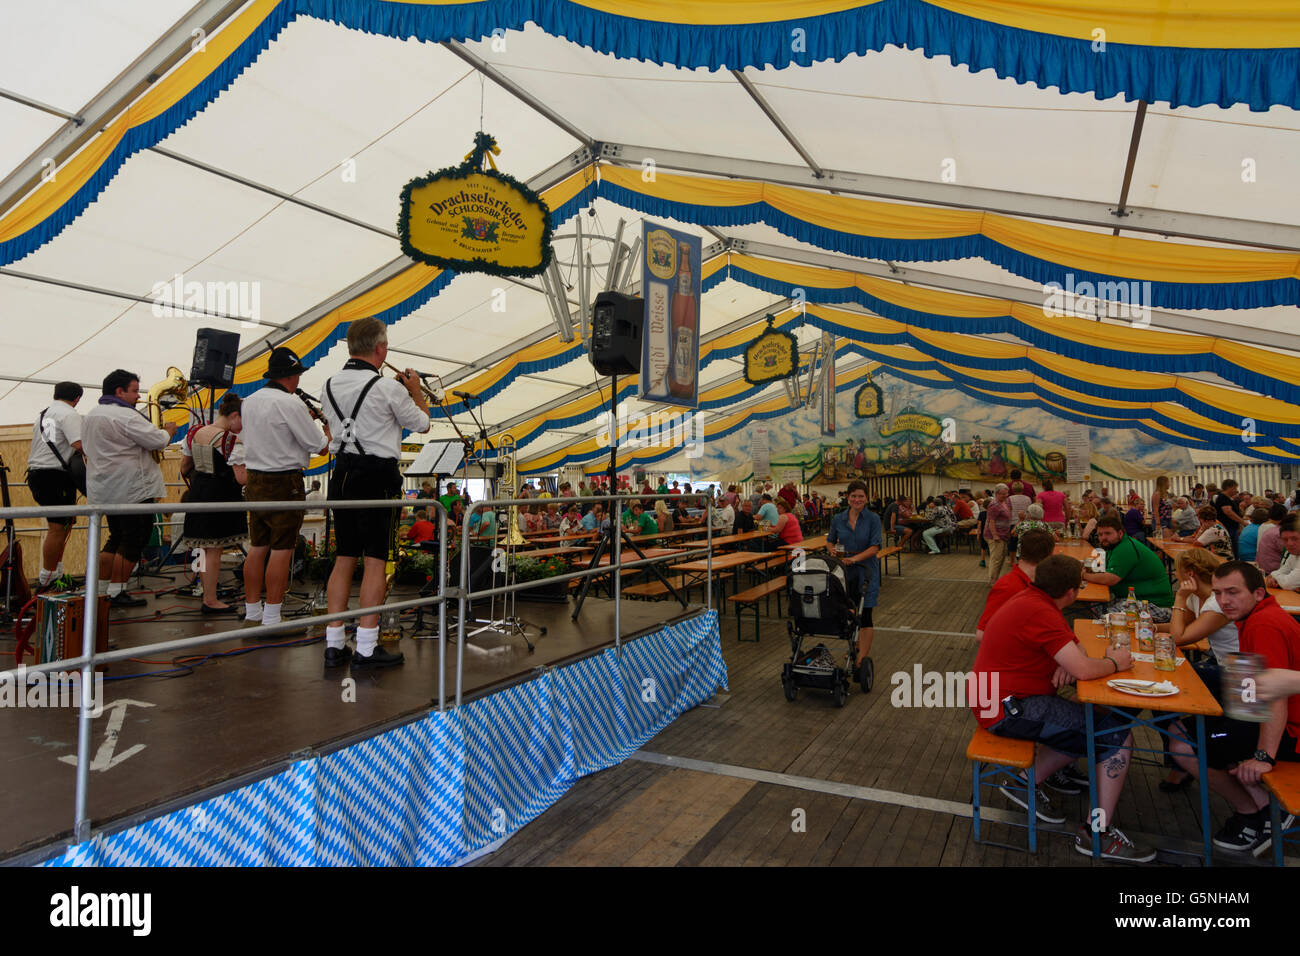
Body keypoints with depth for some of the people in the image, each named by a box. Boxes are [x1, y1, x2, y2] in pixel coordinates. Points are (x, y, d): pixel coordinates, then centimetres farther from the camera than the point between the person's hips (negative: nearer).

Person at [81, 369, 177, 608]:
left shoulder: (90, 416, 16)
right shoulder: (126, 416, -16)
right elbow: (158, 441, -20)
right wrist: (169, 429, 2)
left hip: (103, 489, 10)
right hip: (131, 490, -10)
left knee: (117, 538, 18)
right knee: (134, 541, -2)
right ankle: (116, 593, 0)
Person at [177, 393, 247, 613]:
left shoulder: (193, 434, 7)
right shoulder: (233, 441, -17)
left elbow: (184, 469, 16)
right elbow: (242, 478, -20)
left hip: (198, 494, 8)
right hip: (221, 497, -8)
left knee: (205, 549, 17)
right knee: (214, 550, 0)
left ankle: (208, 596, 27)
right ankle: (210, 601, 8)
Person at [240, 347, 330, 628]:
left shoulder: (249, 401, 10)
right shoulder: (290, 404, -14)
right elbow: (319, 447, -13)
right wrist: (329, 428, 9)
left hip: (254, 480, 8)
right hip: (284, 482, -8)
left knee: (257, 547, 13)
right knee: (281, 550, -3)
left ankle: (252, 613, 20)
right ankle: (271, 619, 1)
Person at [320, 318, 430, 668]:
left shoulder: (330, 385, 7)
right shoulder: (387, 388, -12)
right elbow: (421, 423, 0)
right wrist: (416, 390, 17)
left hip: (342, 473, 7)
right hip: (376, 475, -6)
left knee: (344, 558, 12)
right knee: (375, 560, -1)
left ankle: (333, 644, 16)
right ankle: (366, 648, 2)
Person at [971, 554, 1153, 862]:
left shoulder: (1031, 599, 8)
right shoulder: (1040, 613, -22)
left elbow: (1073, 648, 14)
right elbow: (1084, 670, -25)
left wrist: (1067, 663, -9)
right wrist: (1115, 663, -4)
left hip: (998, 701, 10)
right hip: (1009, 709, -10)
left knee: (1095, 719, 15)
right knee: (1119, 736, -7)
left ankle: (1027, 782, 16)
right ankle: (1099, 834, 2)